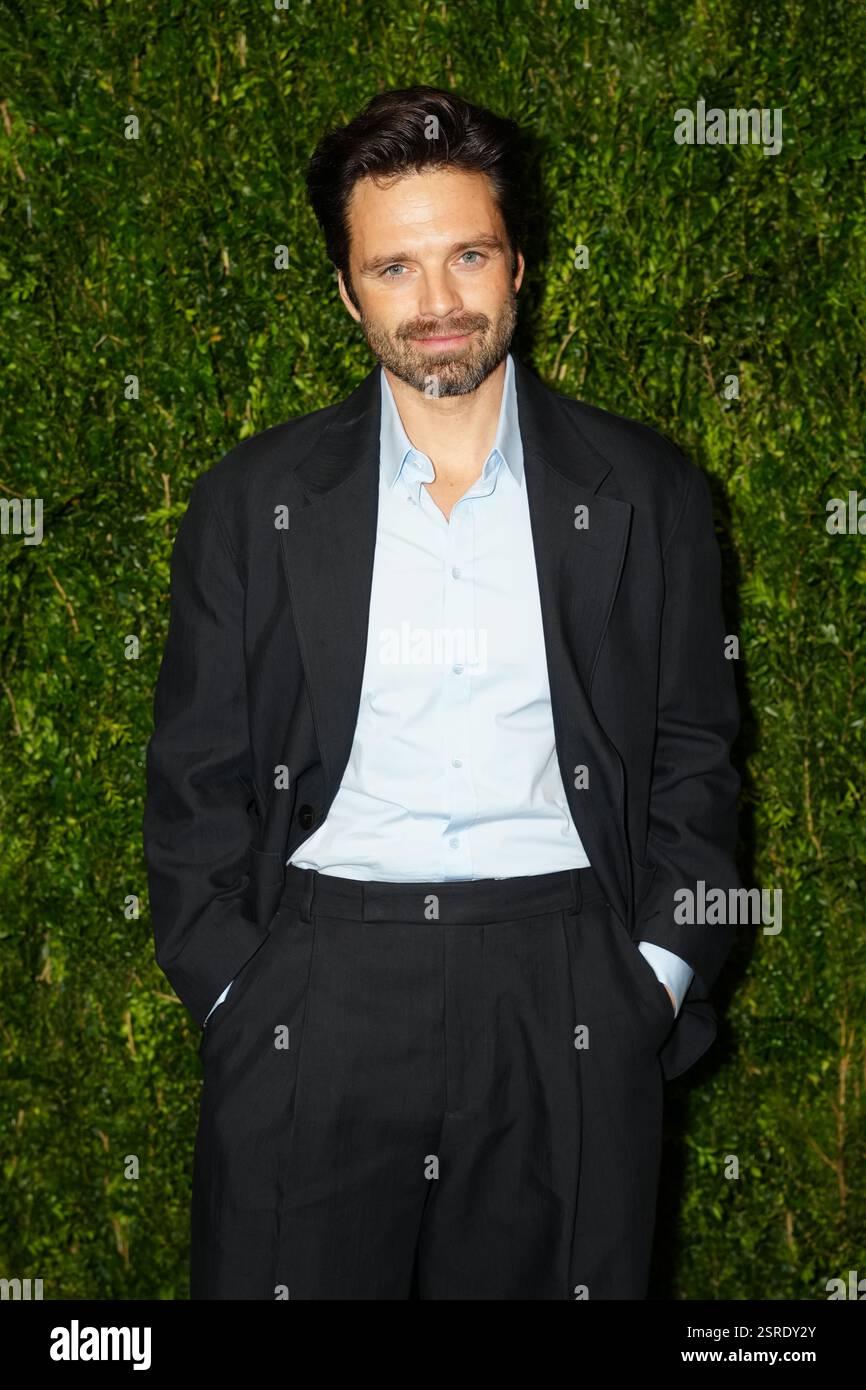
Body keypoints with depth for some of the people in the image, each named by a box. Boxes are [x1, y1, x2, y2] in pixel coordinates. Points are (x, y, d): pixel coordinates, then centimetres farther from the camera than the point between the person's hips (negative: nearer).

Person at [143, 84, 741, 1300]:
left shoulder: (648, 493, 6)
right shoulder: (253, 501, 6)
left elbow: (693, 765, 8)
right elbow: (198, 778, 7)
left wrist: (660, 975, -2)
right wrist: (232, 992, -2)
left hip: (568, 1001, 0)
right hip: (312, 994, 1)